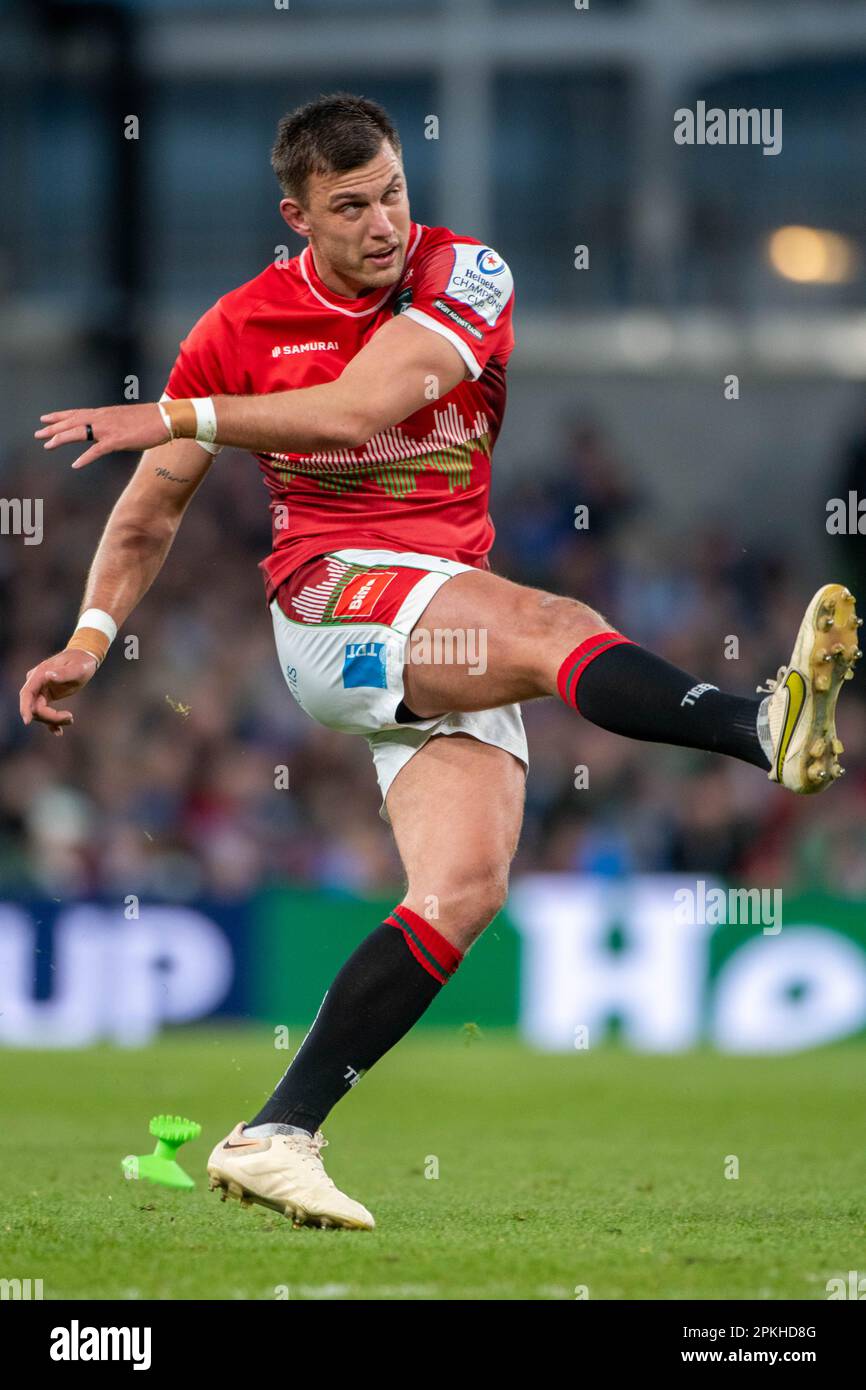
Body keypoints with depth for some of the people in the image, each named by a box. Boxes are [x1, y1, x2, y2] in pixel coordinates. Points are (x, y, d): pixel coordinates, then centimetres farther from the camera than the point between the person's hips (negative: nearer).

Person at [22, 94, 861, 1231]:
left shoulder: (464, 279, 0)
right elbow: (153, 507, 16)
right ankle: (768, 726, -61)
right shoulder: (244, 326, 5)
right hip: (330, 594, -3)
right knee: (552, 626, -32)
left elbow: (356, 410, -16)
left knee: (465, 889, -16)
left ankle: (276, 1137, -16)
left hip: (455, 643, 3)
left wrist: (175, 417, -16)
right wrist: (92, 636, 4)